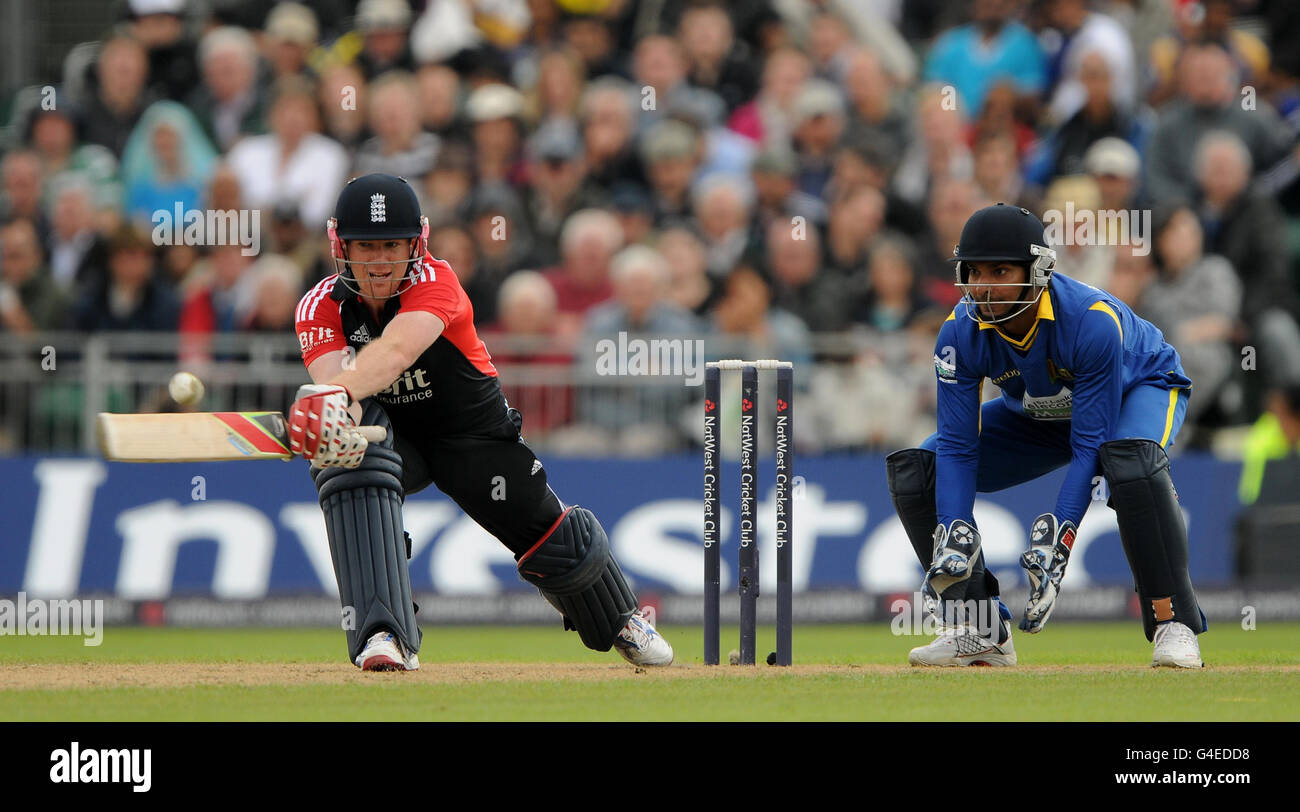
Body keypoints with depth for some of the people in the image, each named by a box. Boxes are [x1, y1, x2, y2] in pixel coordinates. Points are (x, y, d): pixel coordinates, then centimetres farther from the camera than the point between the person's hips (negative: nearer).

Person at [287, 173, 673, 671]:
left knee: (557, 544, 4)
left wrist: (344, 389, -70)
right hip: (394, 439, 0)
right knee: (349, 448, -34)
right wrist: (339, 409, -64)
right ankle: (383, 636, -39)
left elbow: (397, 349, -50)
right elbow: (330, 374, -39)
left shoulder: (435, 282, -29)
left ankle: (621, 621, 43)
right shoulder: (321, 307, -20)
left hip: (473, 430, 0)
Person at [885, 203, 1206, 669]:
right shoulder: (961, 334, -25)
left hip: (1138, 390, -5)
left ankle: (1173, 623, -31)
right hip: (1036, 416, 5)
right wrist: (953, 535, -37)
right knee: (913, 470, -11)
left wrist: (1057, 537, -46)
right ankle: (982, 630, -3)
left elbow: (1090, 447, -36)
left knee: (1129, 458, -42)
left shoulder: (1092, 321, -38)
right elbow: (957, 446, -21)